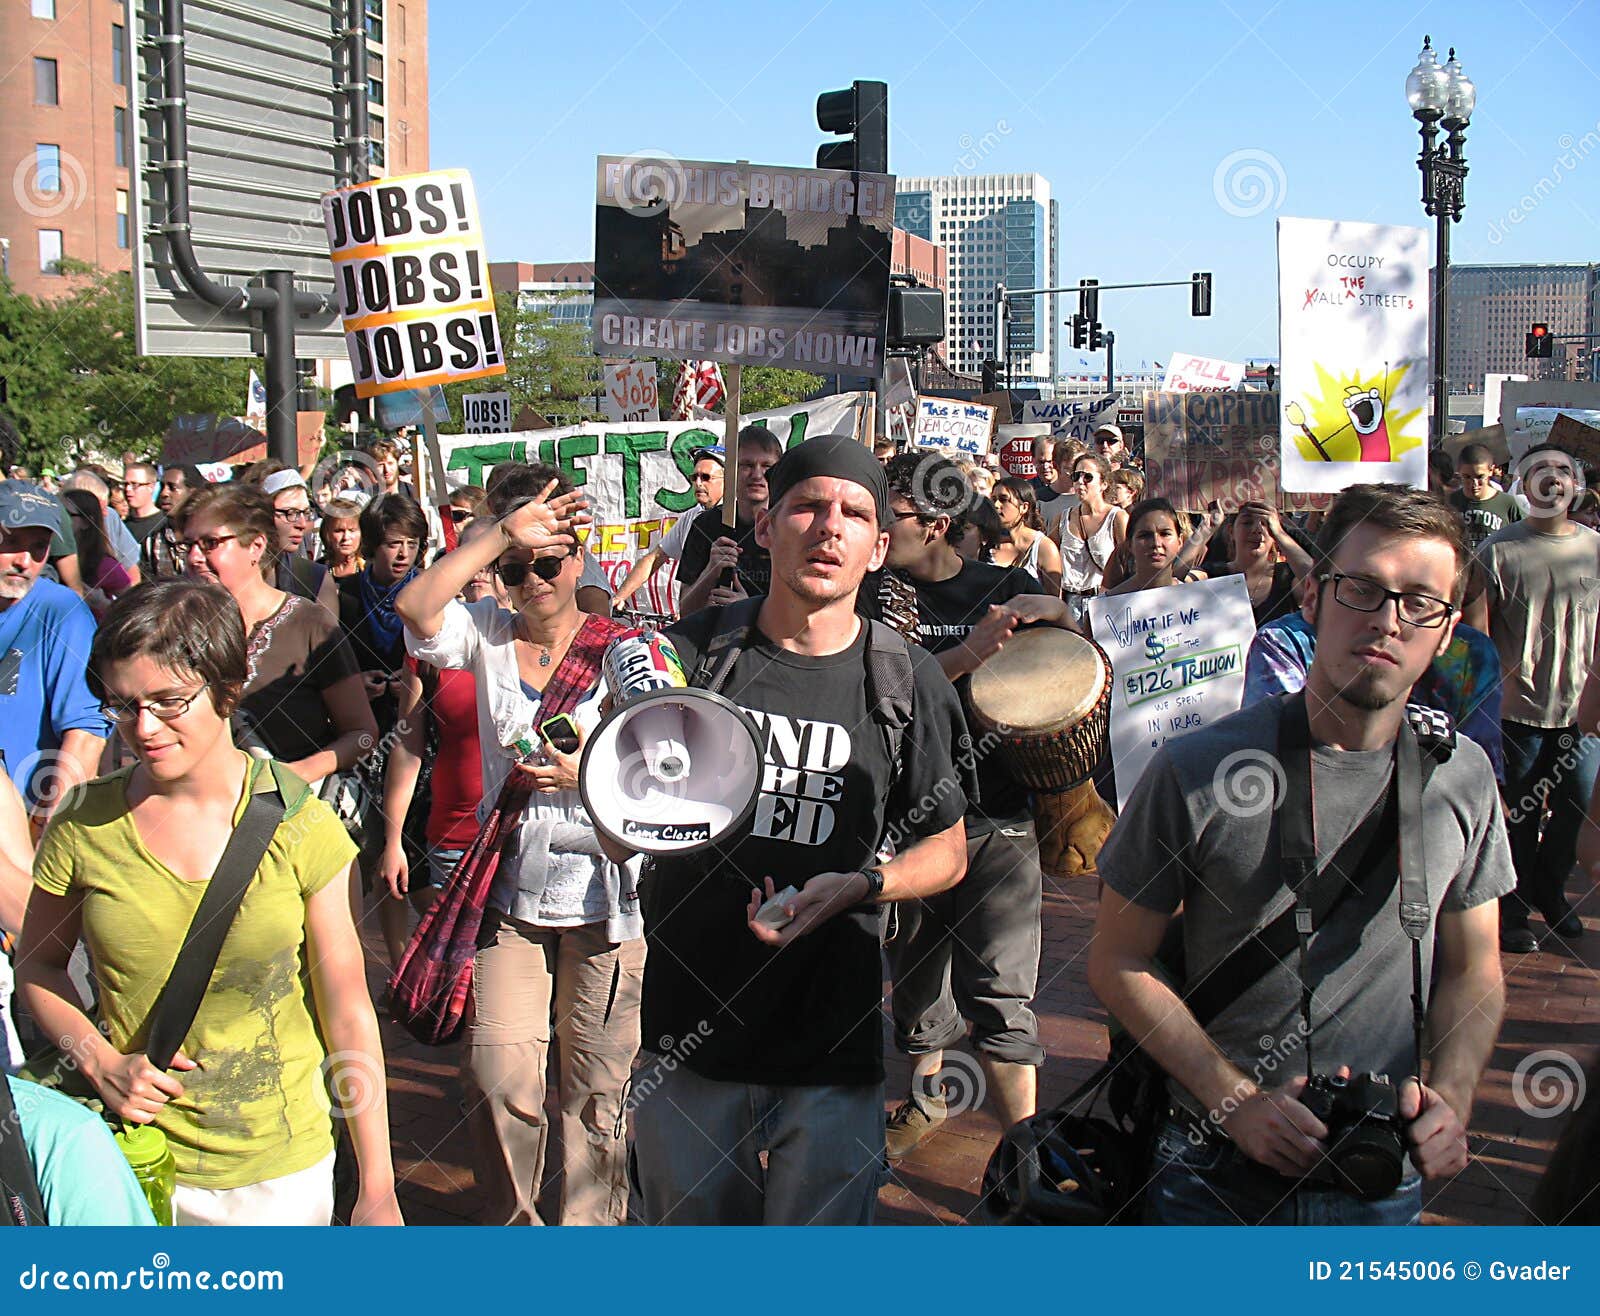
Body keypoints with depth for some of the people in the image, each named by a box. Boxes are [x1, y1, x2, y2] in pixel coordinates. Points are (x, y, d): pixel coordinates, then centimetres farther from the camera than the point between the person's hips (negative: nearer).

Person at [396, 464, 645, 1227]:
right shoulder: (488, 636, 5)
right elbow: (415, 606, -15)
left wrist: (587, 775, -20)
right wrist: (502, 534, -19)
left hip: (604, 894, -2)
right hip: (509, 893, 2)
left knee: (598, 1085, 7)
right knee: (500, 1077, -1)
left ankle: (590, 1227, 24)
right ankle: (510, 1223, 20)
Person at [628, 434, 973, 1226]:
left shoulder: (907, 680, -1)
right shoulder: (692, 652, -1)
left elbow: (947, 850, 8)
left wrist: (861, 885, -11)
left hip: (832, 1053, -1)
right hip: (687, 1038, 1)